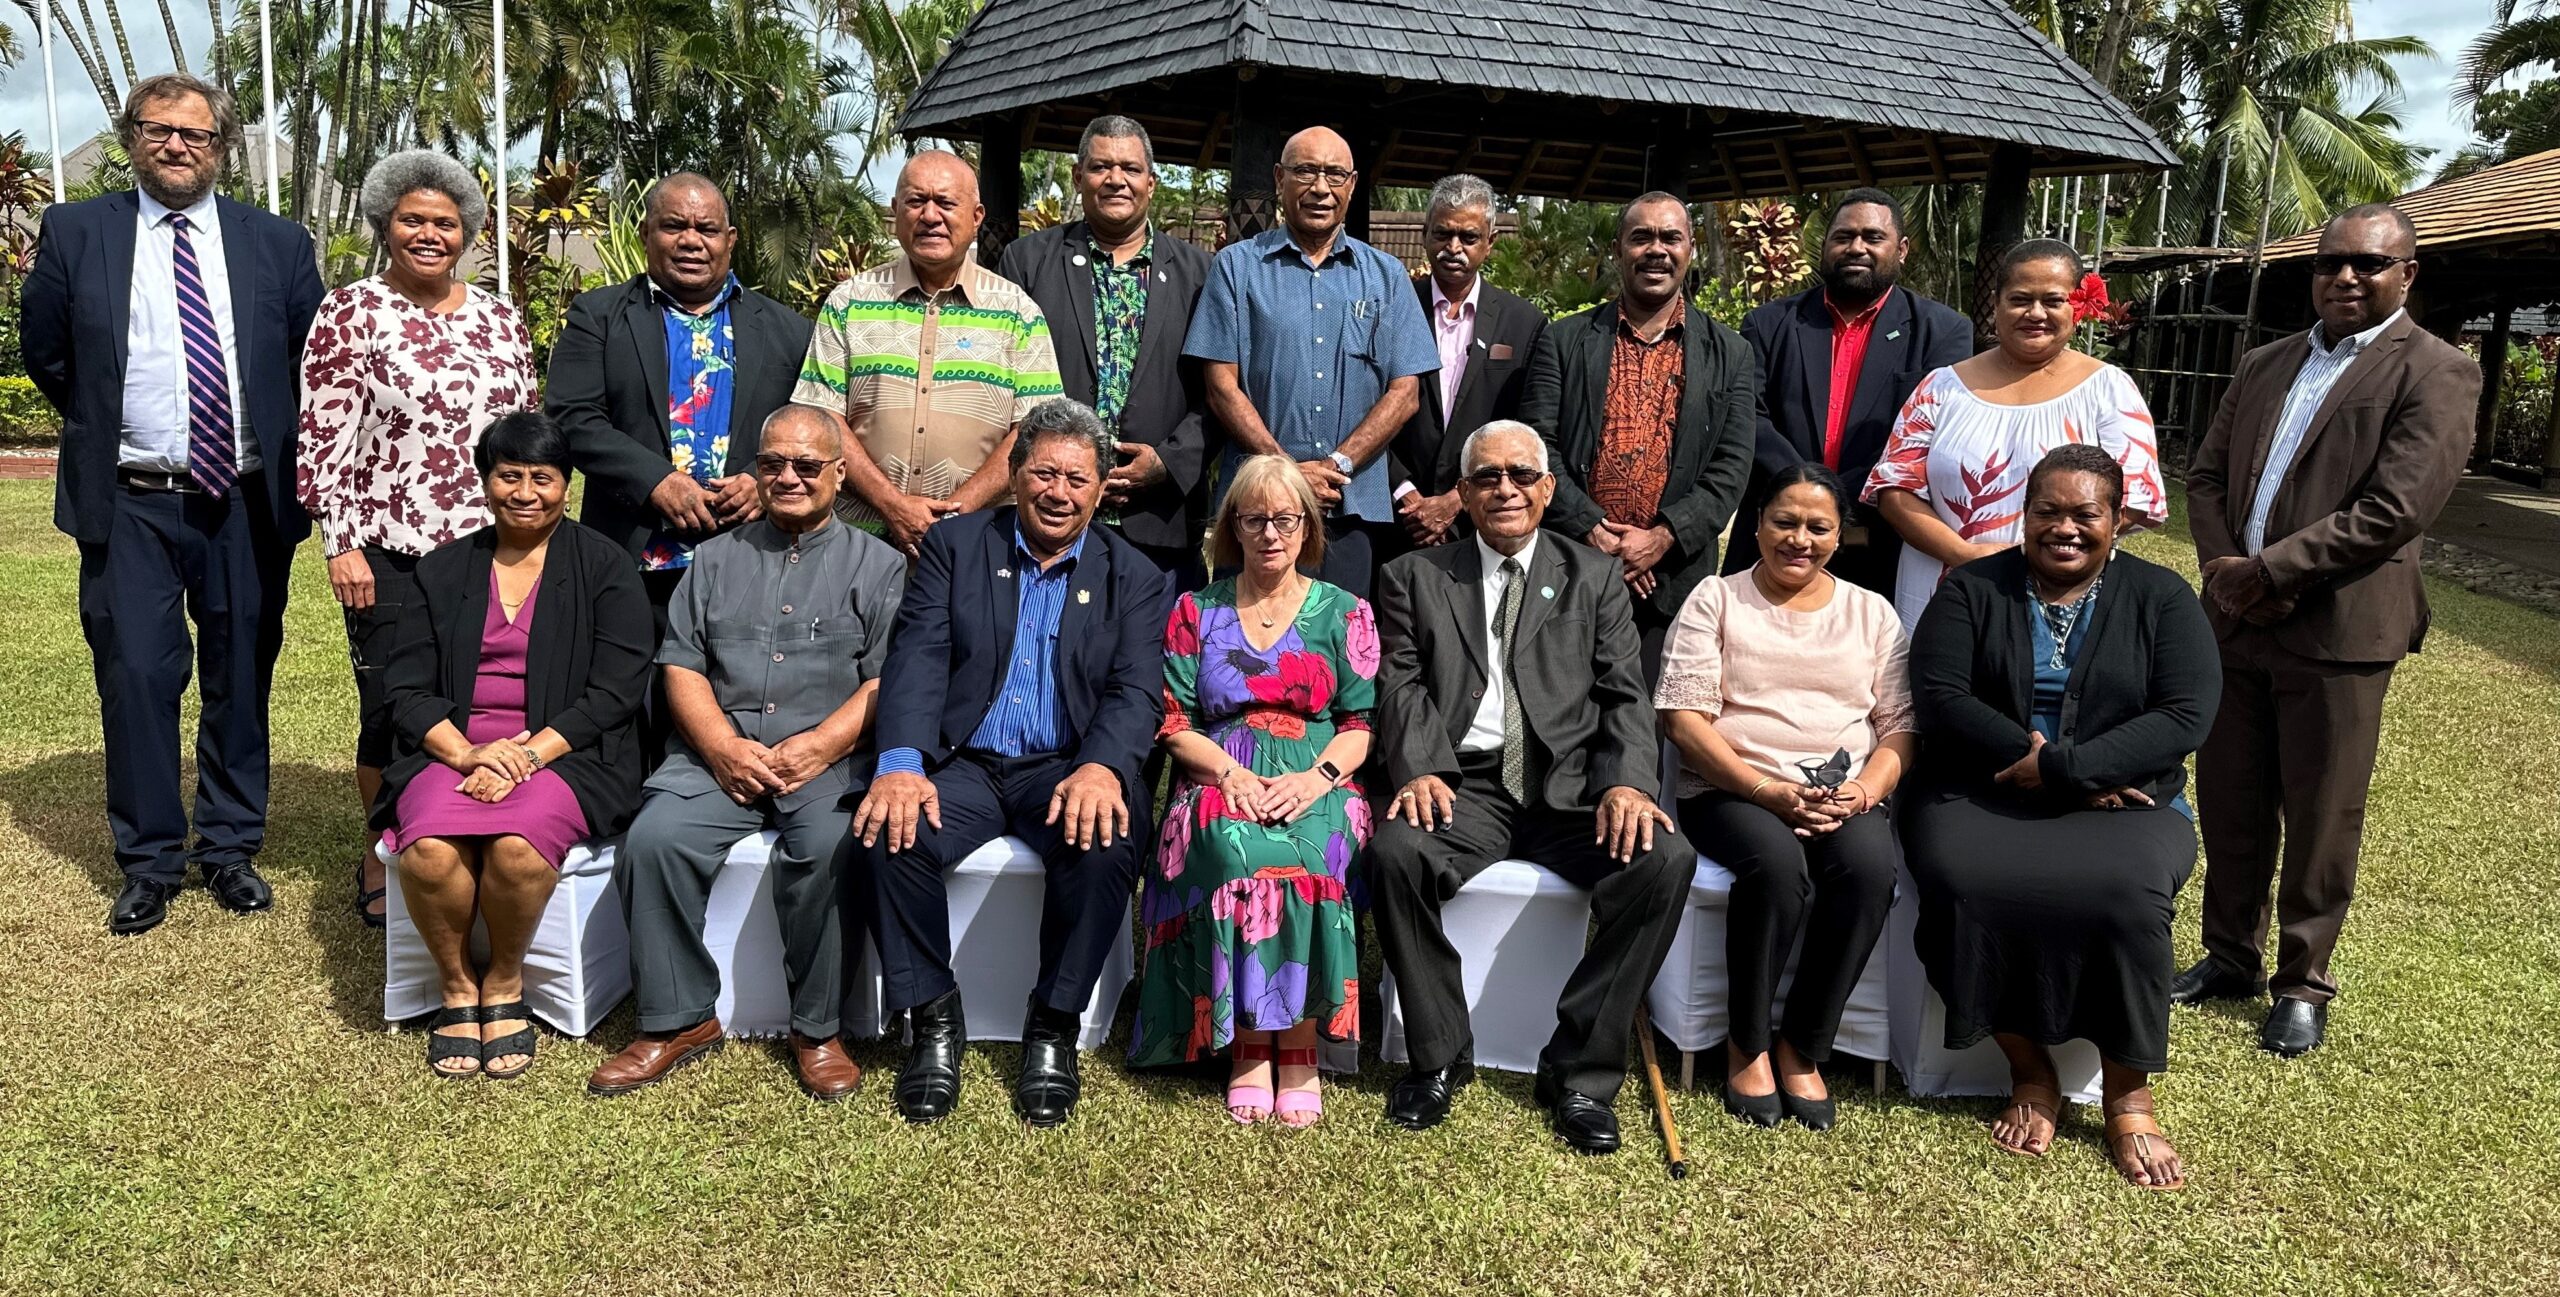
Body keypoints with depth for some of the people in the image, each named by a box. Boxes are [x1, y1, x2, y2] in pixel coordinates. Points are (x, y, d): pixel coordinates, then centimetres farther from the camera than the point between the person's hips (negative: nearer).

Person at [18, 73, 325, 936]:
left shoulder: (277, 244, 4)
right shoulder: (74, 233, 3)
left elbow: (312, 357, 10)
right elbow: (45, 352, 11)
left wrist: (271, 439, 6)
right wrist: (110, 427, 11)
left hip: (247, 505, 1)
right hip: (129, 506, -1)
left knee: (241, 678, 8)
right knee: (136, 679, 0)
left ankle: (231, 850, 21)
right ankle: (149, 863, 13)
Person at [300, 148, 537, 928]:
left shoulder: (501, 321, 10)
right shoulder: (350, 313, -3)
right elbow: (324, 438, -6)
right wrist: (341, 544, -11)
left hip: (489, 548, 4)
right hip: (389, 552, -3)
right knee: (394, 710, 3)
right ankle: (384, 861, 22)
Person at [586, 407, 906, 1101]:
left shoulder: (877, 565, 10)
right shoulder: (716, 558, 19)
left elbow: (887, 681, -1)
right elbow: (681, 665, 10)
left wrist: (815, 748, -15)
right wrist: (724, 746, -8)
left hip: (828, 757, -3)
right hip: (719, 752, 3)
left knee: (827, 849, -31)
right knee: (655, 838, -23)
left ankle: (818, 1029, -13)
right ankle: (679, 1019, -7)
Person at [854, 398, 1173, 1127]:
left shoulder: (1134, 580, 10)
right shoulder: (954, 546, 10)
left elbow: (1137, 692, -3)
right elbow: (917, 661, -3)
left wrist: (1101, 767, -26)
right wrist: (900, 763, -22)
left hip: (1066, 770, 0)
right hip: (965, 765, 1)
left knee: (1107, 841, -32)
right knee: (891, 830, -29)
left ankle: (1053, 1027, -11)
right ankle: (934, 1021, -7)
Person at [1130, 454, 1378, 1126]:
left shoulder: (1345, 613, 13)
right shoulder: (1196, 612, 14)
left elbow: (1360, 724, 7)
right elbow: (1175, 725, 8)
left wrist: (1315, 777, -13)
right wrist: (1233, 774, -11)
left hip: (1315, 786, 0)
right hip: (1219, 784, 0)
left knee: (1302, 851, -36)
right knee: (1238, 849, -35)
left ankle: (1294, 1040, -22)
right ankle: (1248, 1041, -23)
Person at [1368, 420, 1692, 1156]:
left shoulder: (1594, 579, 16)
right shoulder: (1415, 578, 15)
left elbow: (1624, 698, 7)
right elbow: (1403, 688, 4)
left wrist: (1629, 781, -13)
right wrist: (1418, 769, -16)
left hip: (1572, 788, 1)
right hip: (1465, 785, -1)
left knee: (1664, 861, -27)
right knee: (1394, 853, -31)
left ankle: (1580, 1070, -12)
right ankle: (1439, 1059, -9)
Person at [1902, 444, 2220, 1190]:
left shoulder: (2161, 598, 7)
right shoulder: (1973, 590, 7)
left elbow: (2186, 716, -6)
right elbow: (1939, 698, -6)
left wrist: (2068, 768, -16)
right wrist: (2043, 757, -15)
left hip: (2120, 804, 0)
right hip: (1980, 796, 0)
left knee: (2127, 893, -32)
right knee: (1963, 879, -31)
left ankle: (2128, 1095, -12)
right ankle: (2029, 1072, -12)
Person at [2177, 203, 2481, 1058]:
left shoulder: (2434, 373, -6)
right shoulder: (2263, 366, 14)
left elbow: (2394, 510, -15)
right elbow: (2207, 475, 11)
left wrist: (2267, 572, -16)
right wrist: (2223, 569, -6)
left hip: (2338, 632, -5)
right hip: (2236, 625, 5)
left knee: (2318, 819, 4)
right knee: (2229, 802, 13)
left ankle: (2303, 982, 19)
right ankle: (2231, 954, 29)